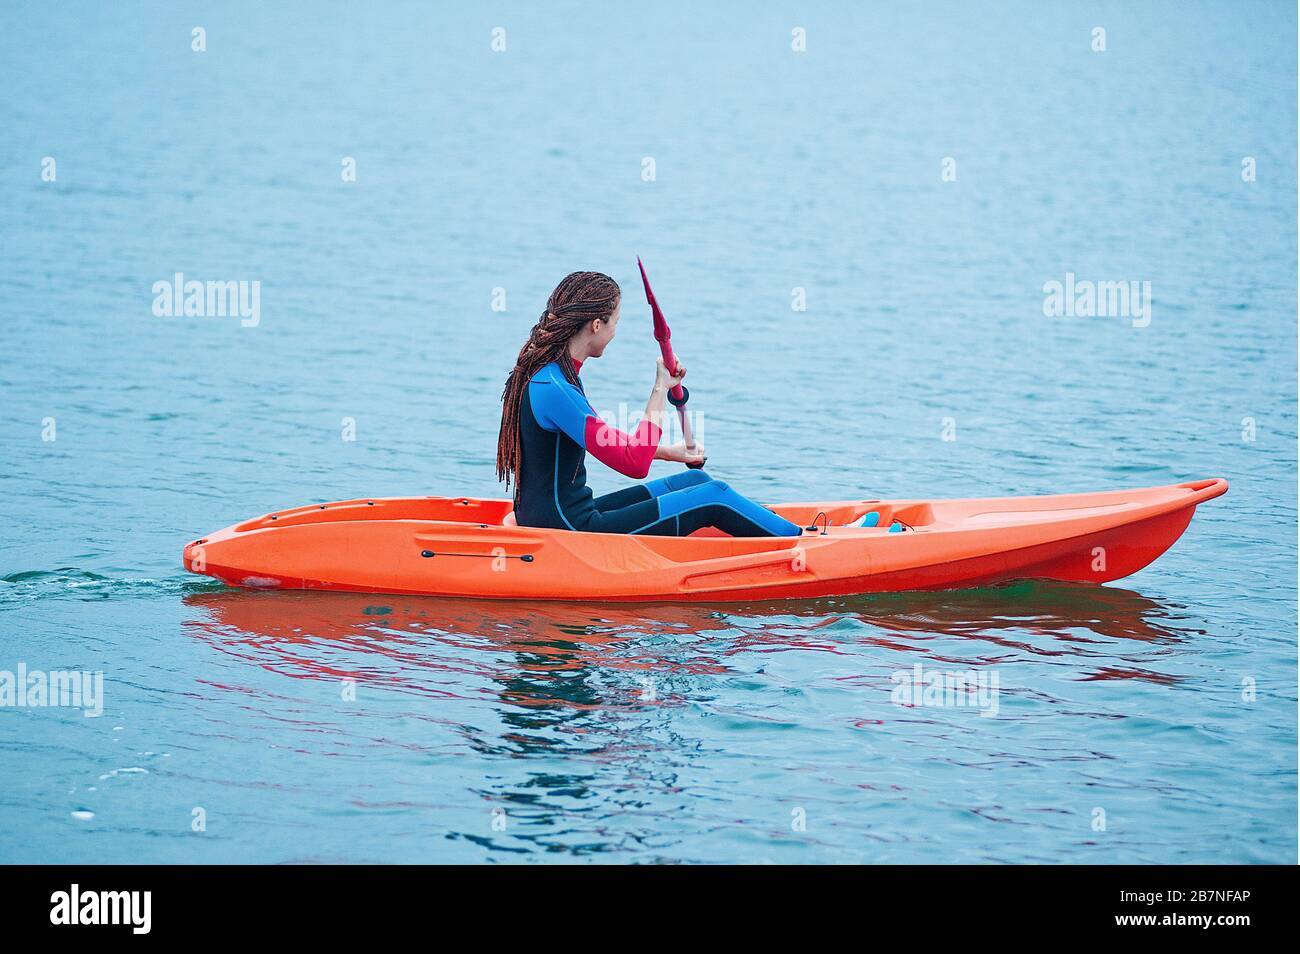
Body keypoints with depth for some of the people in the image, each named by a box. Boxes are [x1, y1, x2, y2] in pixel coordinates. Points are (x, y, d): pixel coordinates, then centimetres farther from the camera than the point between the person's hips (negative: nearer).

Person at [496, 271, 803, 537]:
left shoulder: (546, 370, 8)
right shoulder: (553, 389, -24)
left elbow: (605, 441, 25)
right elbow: (635, 464, -23)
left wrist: (666, 452, 25)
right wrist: (661, 388, -18)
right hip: (569, 530, -10)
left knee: (695, 480, 17)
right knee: (713, 496, -2)